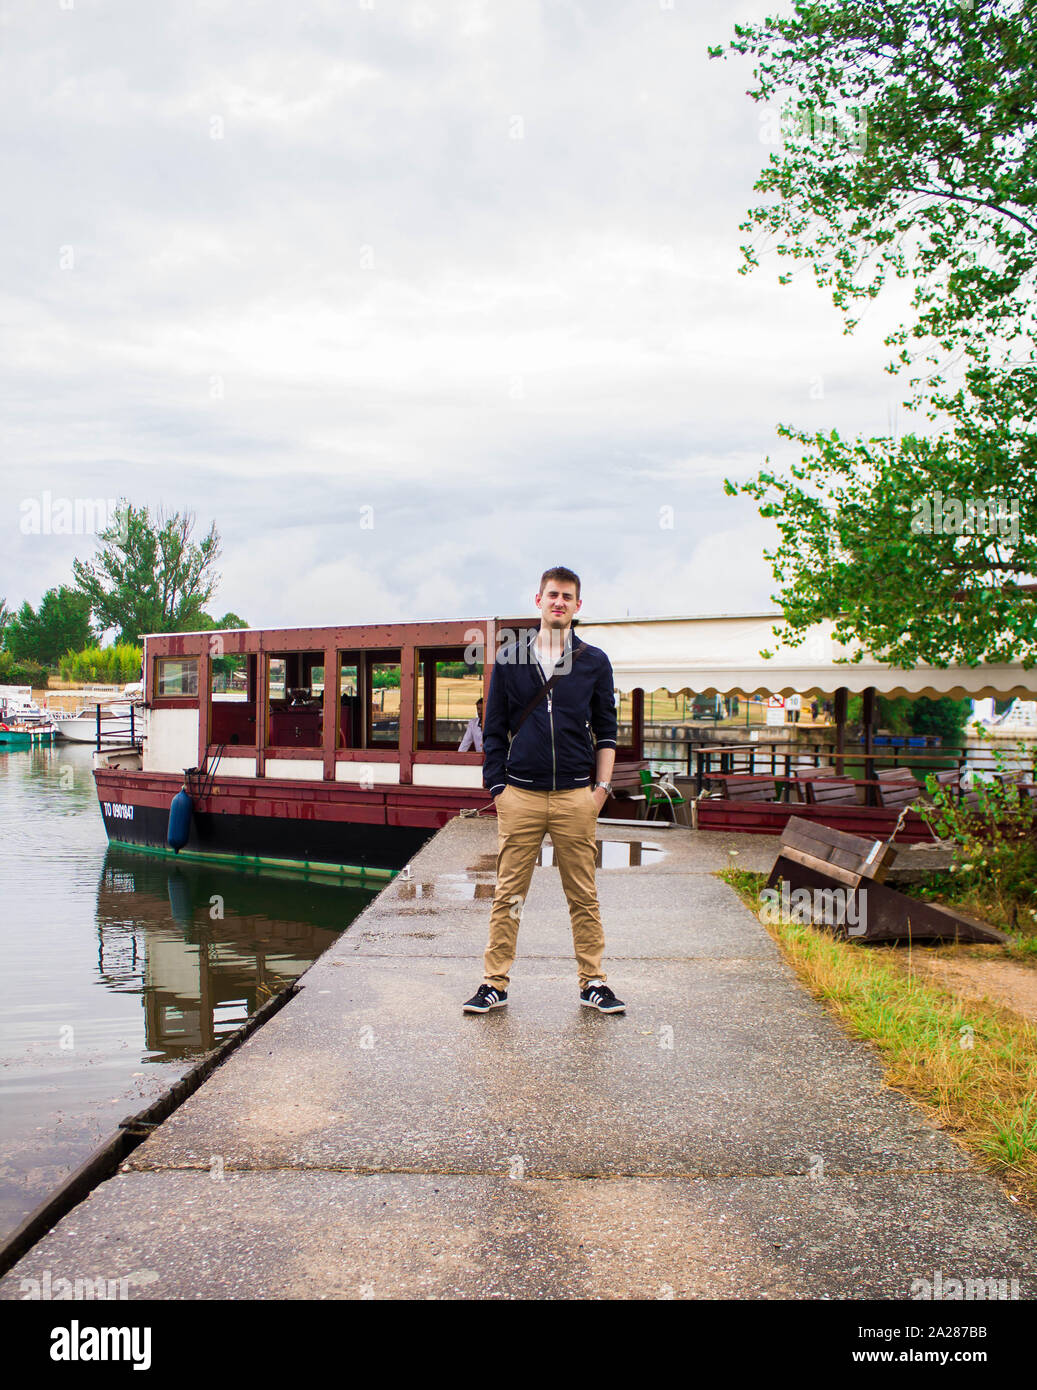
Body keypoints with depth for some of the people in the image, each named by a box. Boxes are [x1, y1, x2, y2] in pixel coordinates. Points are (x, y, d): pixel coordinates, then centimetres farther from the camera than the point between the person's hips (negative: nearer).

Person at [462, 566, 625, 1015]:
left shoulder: (595, 662, 8)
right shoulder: (509, 658, 7)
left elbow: (605, 731, 11)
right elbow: (494, 729, 9)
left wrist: (602, 786, 3)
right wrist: (497, 786, 2)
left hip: (576, 795, 0)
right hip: (520, 794, 0)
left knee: (584, 896, 6)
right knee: (508, 895, 3)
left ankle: (593, 982, 17)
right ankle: (494, 983, 13)